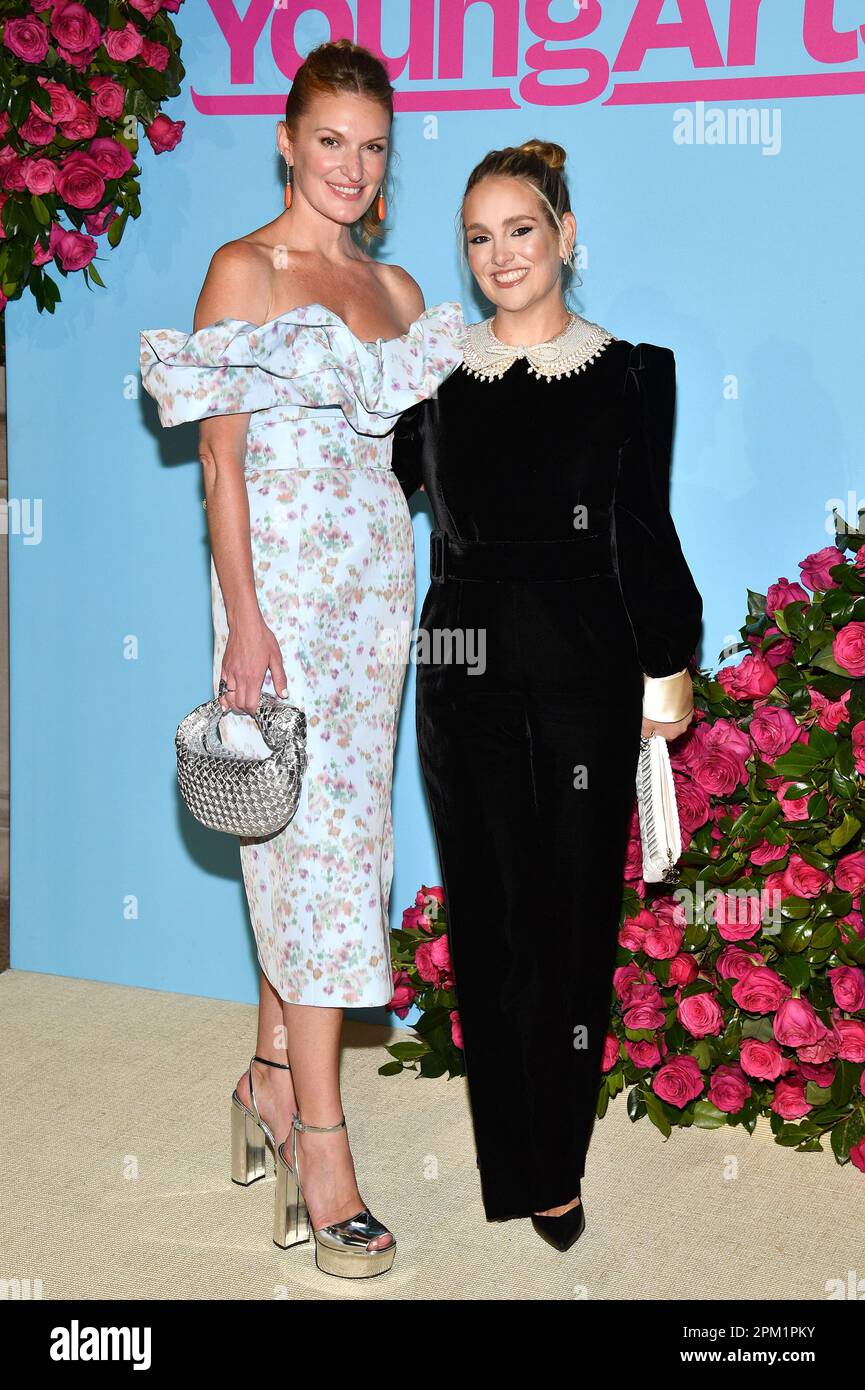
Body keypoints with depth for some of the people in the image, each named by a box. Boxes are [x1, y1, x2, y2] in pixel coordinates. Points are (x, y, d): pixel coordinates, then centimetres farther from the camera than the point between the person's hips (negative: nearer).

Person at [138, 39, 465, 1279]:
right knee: (320, 838, -8)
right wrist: (245, 618, -15)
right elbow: (221, 458, -8)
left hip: (379, 578, 6)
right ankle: (320, 1142, -1)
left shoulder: (396, 290, 15)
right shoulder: (243, 271, -2)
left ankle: (273, 1078, 24)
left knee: (316, 839, 10)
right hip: (284, 581, -6)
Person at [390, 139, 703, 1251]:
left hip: (586, 675, -1)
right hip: (468, 673, 2)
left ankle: (557, 1162, 23)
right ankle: (521, 1172, 21)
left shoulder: (632, 373, 4)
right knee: (491, 918, 5)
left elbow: (647, 533, 4)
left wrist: (668, 669, 1)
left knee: (575, 916, 4)